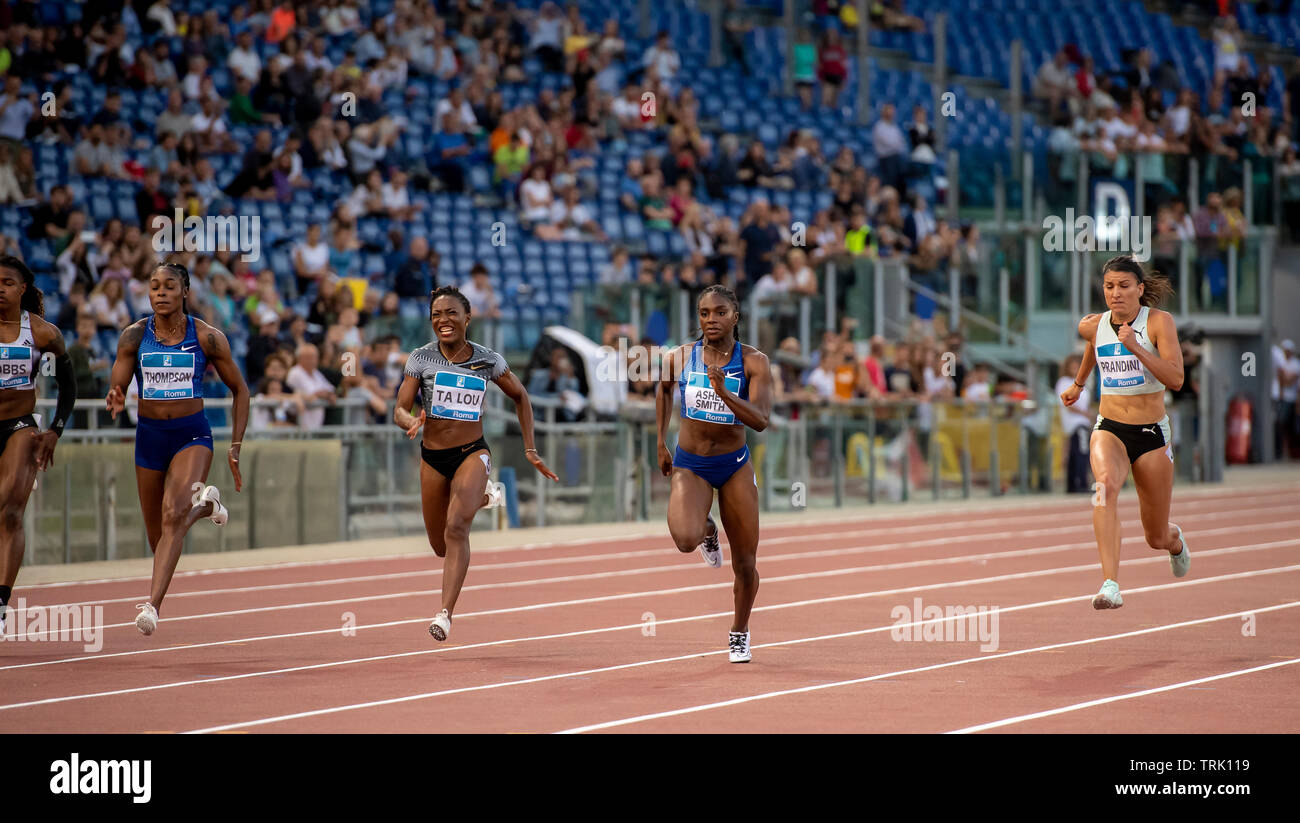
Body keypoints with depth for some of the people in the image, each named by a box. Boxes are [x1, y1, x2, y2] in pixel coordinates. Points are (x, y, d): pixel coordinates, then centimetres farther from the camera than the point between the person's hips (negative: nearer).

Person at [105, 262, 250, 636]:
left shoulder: (207, 337, -6)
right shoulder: (134, 335, -2)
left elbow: (239, 389, 4)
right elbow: (116, 387, -4)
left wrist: (236, 446, -1)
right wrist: (116, 400, -30)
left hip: (192, 435, -3)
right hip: (150, 436, 3)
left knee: (173, 516, -25)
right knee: (156, 534, 13)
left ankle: (152, 606, -31)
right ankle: (204, 503, 48)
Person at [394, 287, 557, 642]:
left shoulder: (488, 360, -4)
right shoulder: (421, 358, -5)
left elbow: (521, 397, 12)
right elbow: (399, 410, -9)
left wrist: (530, 449, 8)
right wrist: (412, 422, -33)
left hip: (473, 453, -2)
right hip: (433, 458, 3)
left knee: (456, 529, -26)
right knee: (441, 546, 16)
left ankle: (446, 613, -29)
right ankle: (483, 497, 48)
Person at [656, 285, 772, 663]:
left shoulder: (754, 361, -12)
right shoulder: (679, 358, -7)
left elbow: (761, 420, -22)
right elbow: (664, 389, 16)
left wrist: (723, 392, -35)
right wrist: (661, 442, 16)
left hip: (735, 465, 0)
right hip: (690, 465, 0)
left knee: (745, 564, 5)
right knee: (685, 540, -27)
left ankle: (740, 632, 31)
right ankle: (707, 531, 11)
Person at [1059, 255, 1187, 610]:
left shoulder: (1159, 321, -10)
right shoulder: (1092, 326, 1)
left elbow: (1176, 378, -20)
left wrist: (1135, 346, -29)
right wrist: (1078, 383, 41)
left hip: (1152, 433, -1)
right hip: (1109, 429, 1)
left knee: (1157, 538, 10)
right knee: (1106, 482, -35)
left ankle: (1175, 540, 52)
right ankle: (1110, 585, -46)